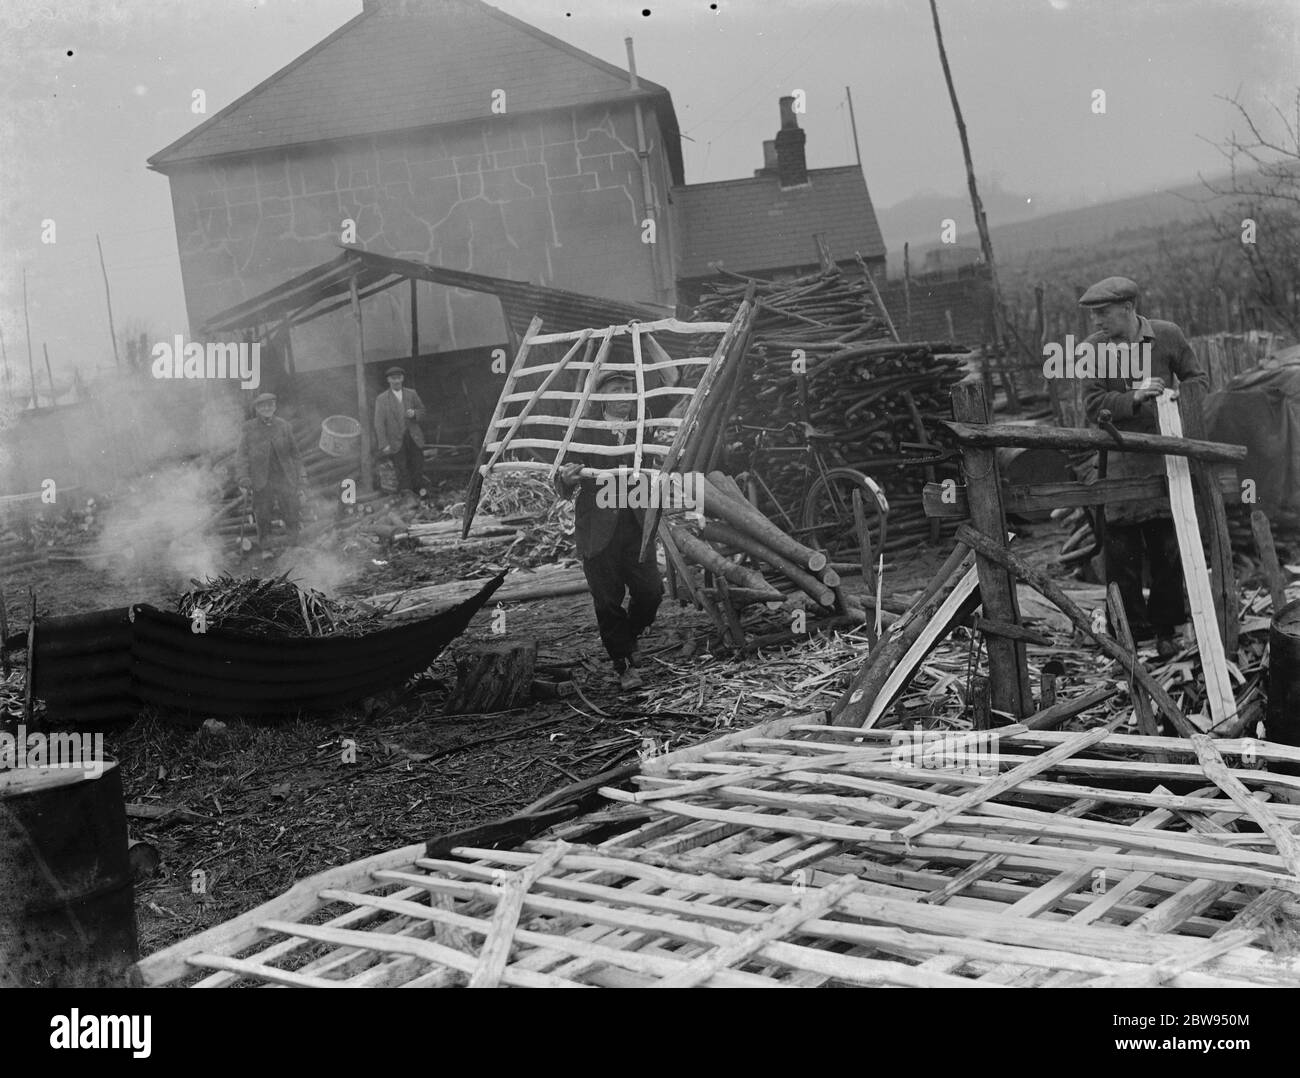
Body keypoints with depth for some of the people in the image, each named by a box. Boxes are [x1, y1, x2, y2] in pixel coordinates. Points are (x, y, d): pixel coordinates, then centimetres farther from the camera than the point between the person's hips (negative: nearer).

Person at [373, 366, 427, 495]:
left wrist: (414, 413, -7)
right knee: (403, 474, -4)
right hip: (396, 443, -3)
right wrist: (384, 445, -11)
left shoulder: (411, 394, 8)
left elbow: (422, 411, 18)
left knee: (418, 470, 5)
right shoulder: (382, 399, -2)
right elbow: (379, 423, -4)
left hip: (414, 439, 3)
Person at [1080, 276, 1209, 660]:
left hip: (1164, 456, 1)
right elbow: (1092, 404, -9)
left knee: (1167, 548, 7)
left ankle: (1165, 630, 22)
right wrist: (1134, 399, -23)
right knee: (1121, 549, 0)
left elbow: (1199, 379, 7)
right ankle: (1131, 631, 13)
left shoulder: (1167, 336, -2)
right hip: (1118, 460, -1)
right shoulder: (1092, 347, -4)